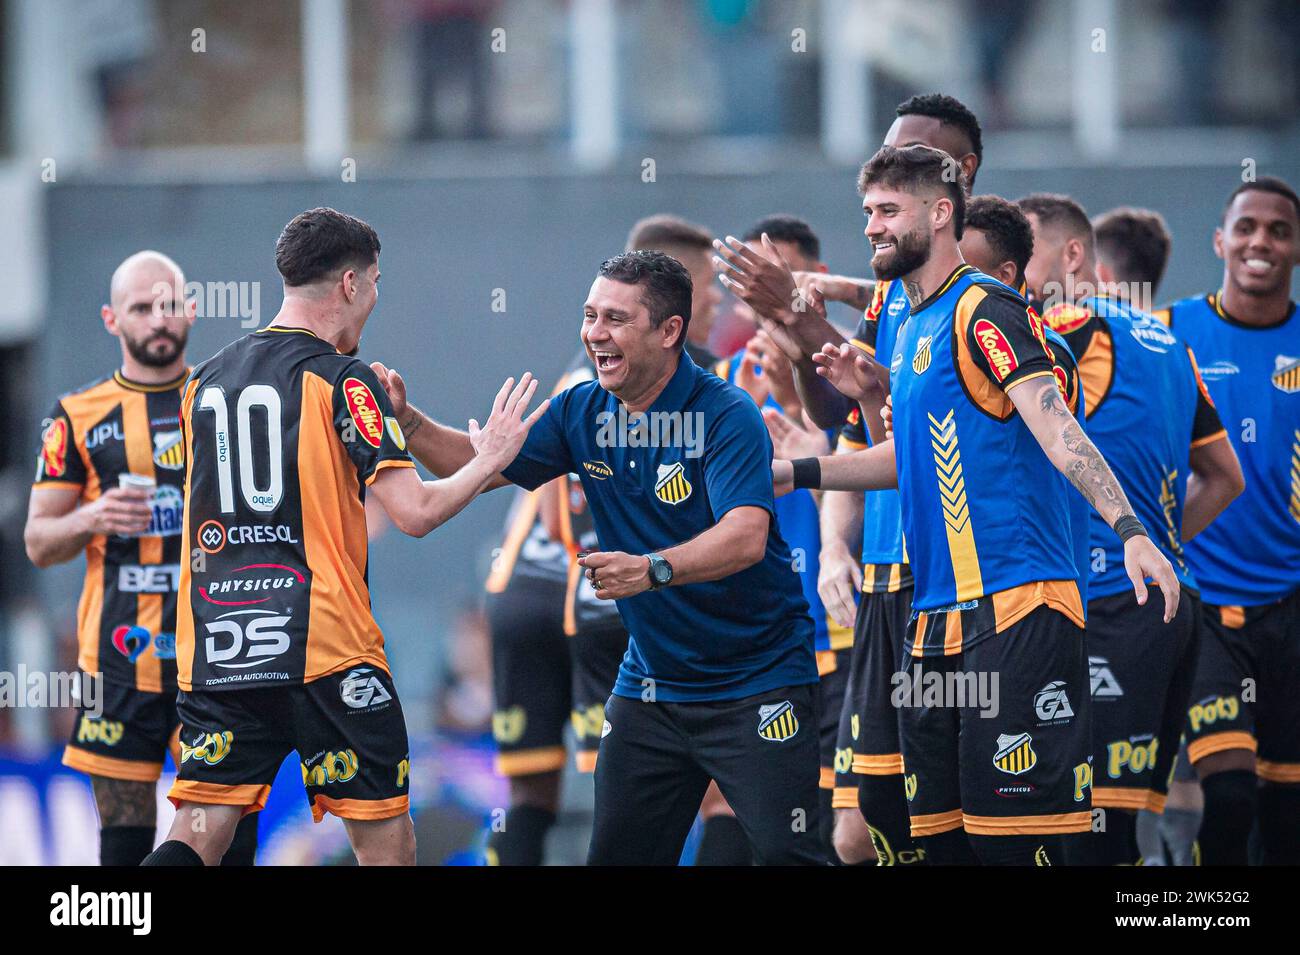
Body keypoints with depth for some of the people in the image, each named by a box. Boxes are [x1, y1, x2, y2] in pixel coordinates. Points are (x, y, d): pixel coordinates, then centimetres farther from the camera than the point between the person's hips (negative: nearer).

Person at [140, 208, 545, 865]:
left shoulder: (204, 381, 12)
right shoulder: (340, 379, -6)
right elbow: (414, 512, -13)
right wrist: (488, 461, 5)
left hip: (212, 652, 5)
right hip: (325, 650, -5)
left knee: (198, 836, 0)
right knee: (386, 844, 4)